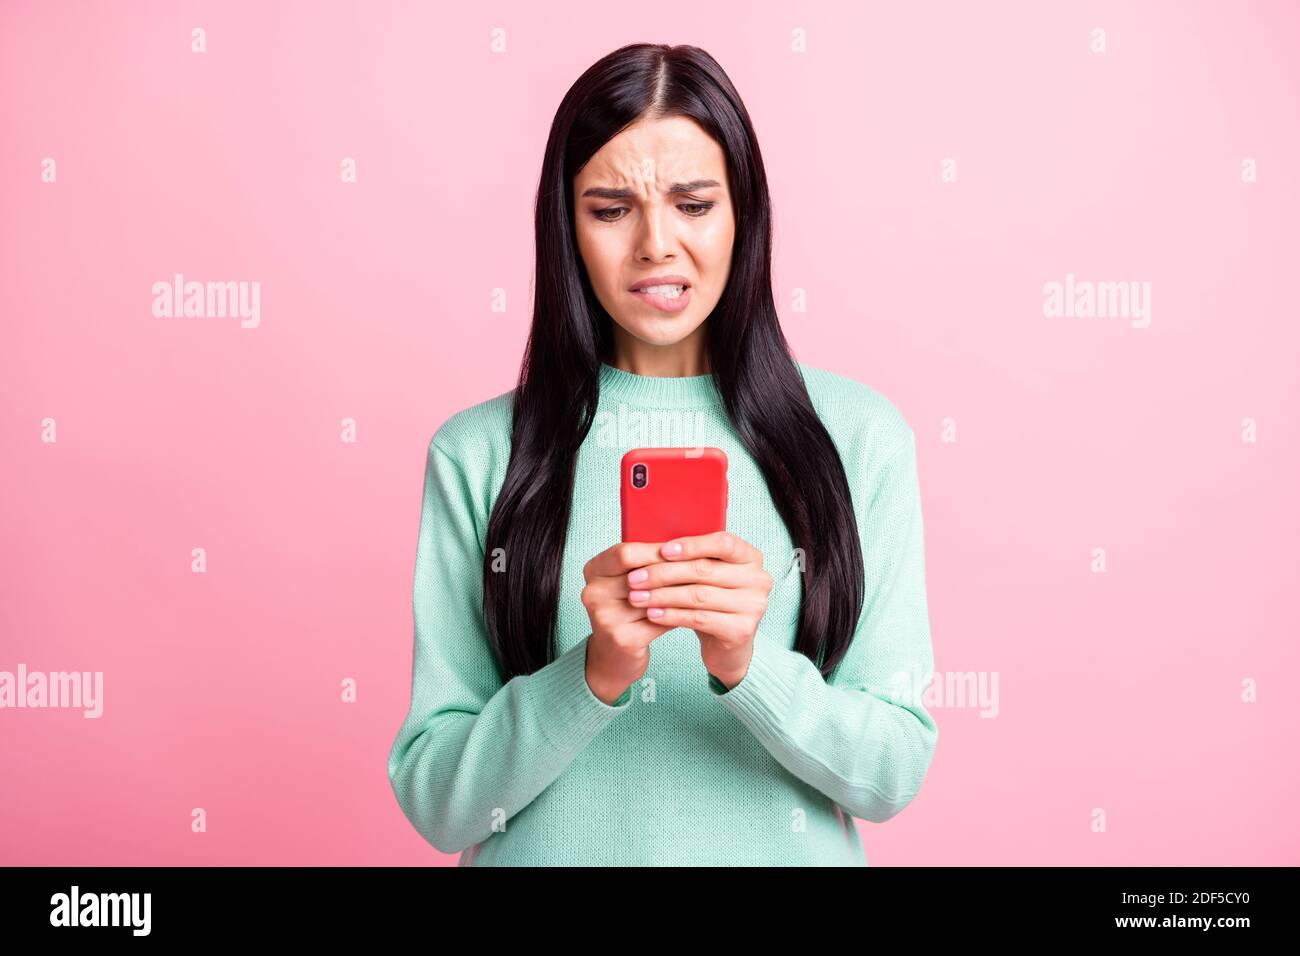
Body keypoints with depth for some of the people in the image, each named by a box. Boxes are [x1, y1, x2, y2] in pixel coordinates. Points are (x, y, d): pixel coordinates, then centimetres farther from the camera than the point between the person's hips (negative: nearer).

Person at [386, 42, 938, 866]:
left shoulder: (860, 434, -8)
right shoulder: (477, 453, -9)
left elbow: (895, 774, -9)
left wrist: (749, 664, -25)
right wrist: (593, 674, -24)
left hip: (783, 848, 1)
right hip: (551, 850, 0)